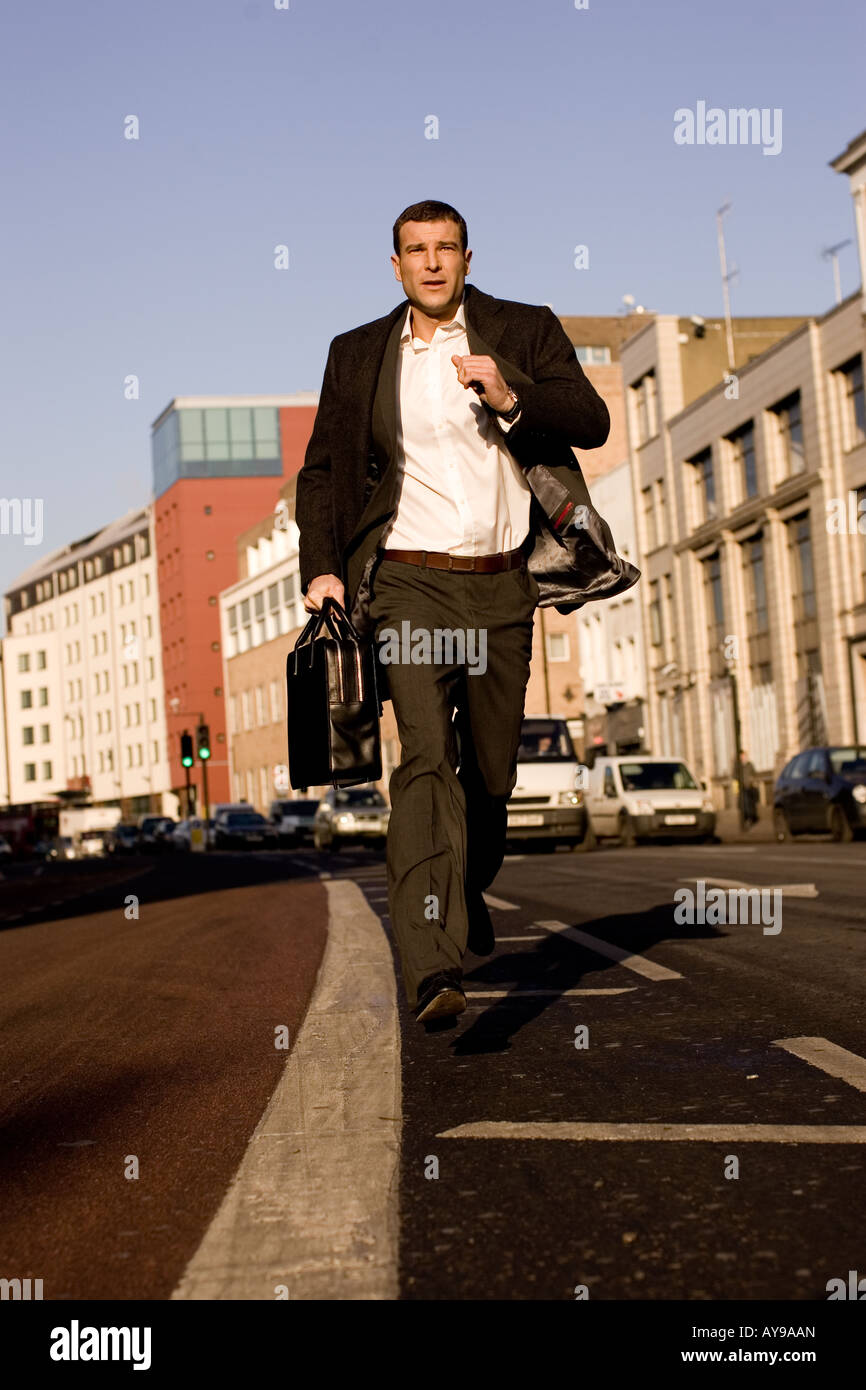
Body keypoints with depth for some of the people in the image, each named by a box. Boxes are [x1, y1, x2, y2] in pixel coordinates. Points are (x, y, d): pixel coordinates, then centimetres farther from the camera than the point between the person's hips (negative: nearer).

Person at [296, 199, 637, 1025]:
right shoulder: (358, 354, 11)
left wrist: (510, 395, -18)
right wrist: (320, 568, 2)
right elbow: (322, 468, 14)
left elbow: (592, 422, -2)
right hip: (410, 583, -1)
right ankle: (431, 966, -27)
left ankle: (470, 891, 40)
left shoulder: (524, 332, 8)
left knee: (491, 770, 10)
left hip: (502, 588, 2)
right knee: (426, 754, -19)